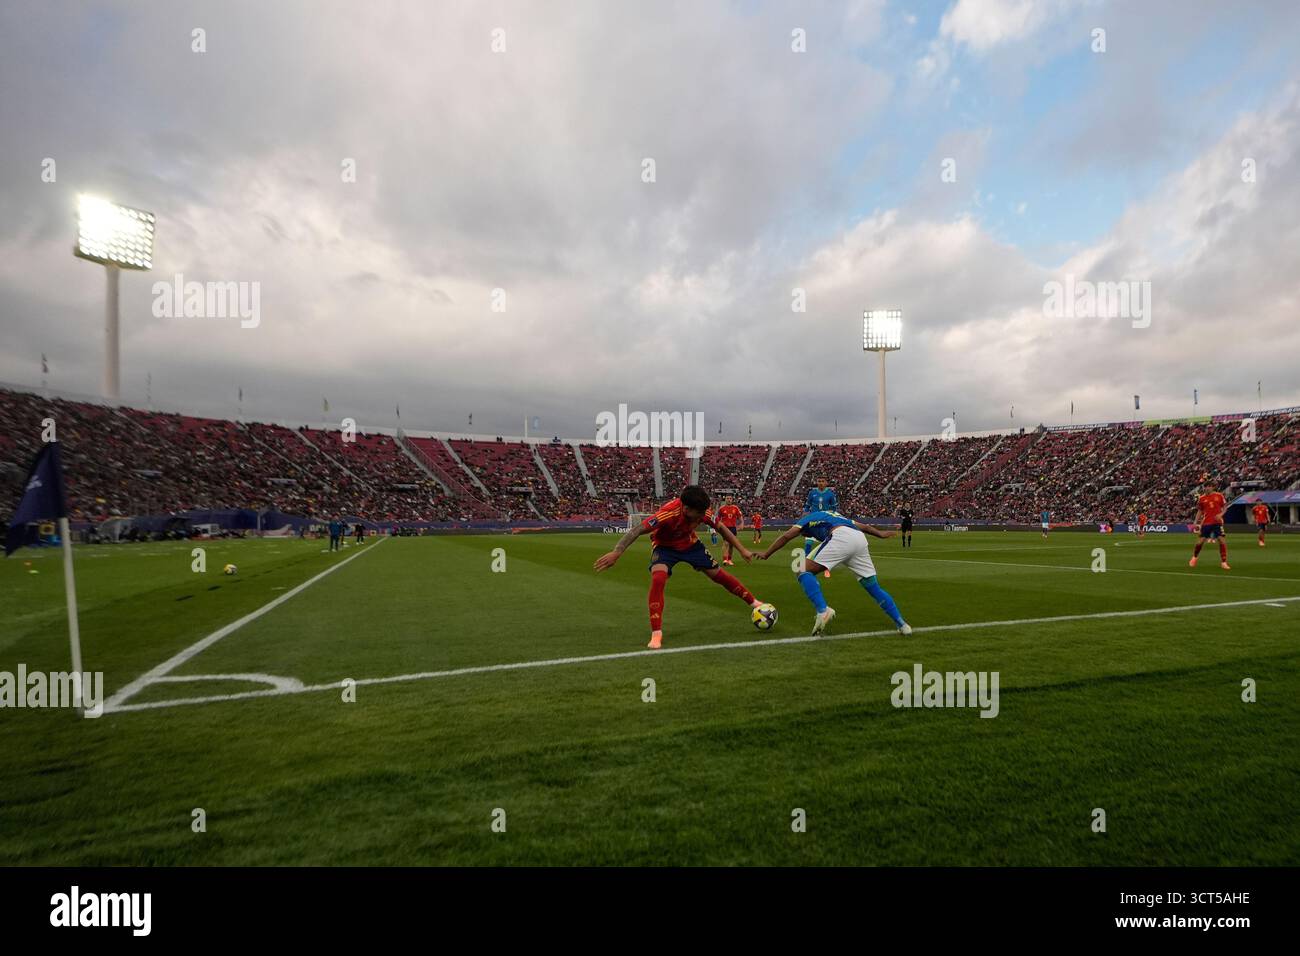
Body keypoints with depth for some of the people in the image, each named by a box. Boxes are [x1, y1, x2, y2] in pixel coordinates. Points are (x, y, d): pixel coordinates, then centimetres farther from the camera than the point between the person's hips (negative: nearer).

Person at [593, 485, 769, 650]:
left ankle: (753, 602, 32)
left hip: (690, 544, 4)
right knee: (658, 579, -31)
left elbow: (721, 528, -6)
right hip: (665, 547, -4)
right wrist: (616, 553, -54)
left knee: (719, 575, 8)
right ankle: (656, 634, -22)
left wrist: (742, 550, 0)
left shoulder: (702, 511, -25)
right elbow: (638, 530, -43)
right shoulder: (668, 513, -41)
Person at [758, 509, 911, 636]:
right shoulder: (834, 515, 42)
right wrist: (881, 534, 53)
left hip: (840, 537, -6)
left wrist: (765, 554, 23)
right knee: (873, 586, 18)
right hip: (860, 539, 6)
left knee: (805, 572, -1)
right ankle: (902, 624, 17)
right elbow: (863, 526, 41)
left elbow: (785, 537, 18)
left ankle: (822, 610, -21)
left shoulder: (806, 519, 26)